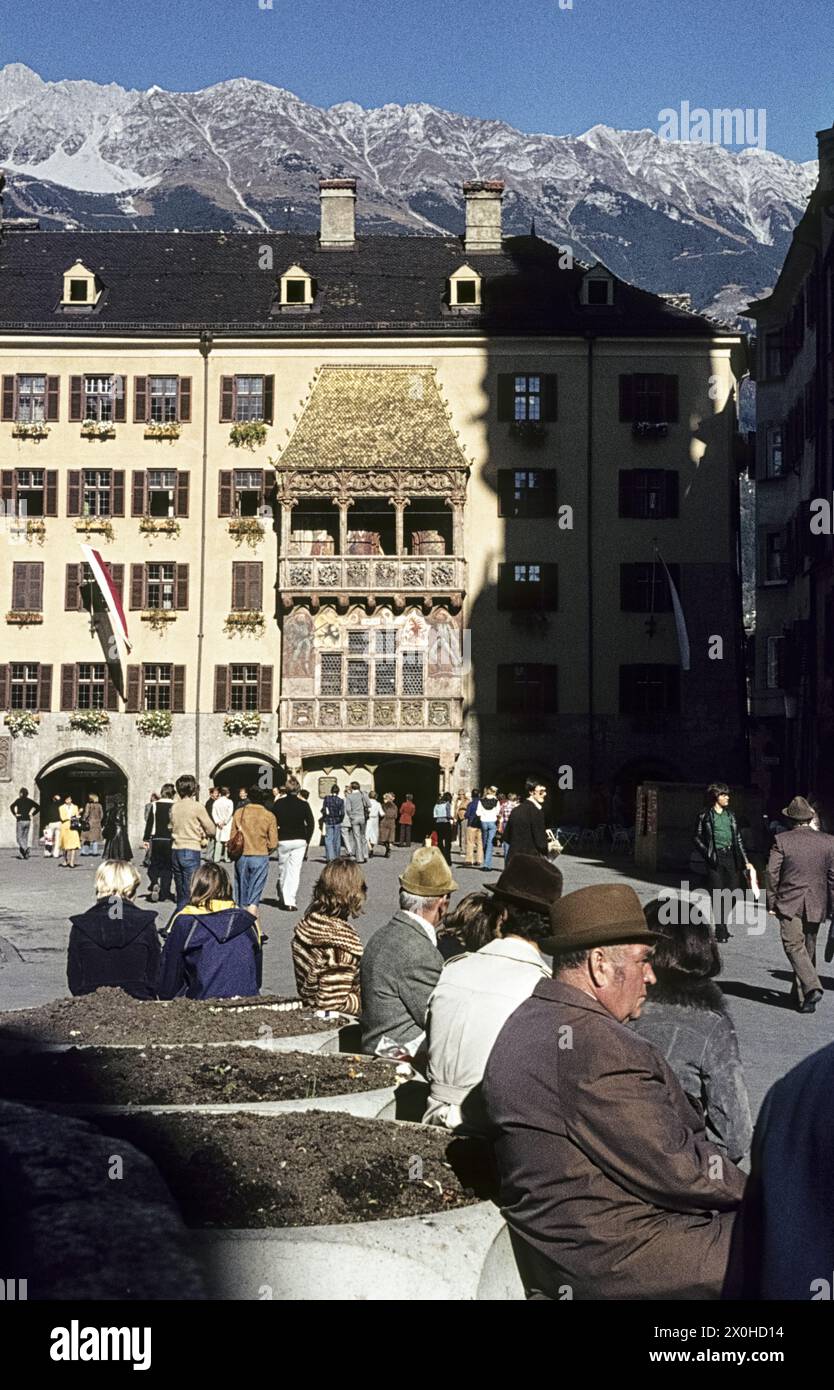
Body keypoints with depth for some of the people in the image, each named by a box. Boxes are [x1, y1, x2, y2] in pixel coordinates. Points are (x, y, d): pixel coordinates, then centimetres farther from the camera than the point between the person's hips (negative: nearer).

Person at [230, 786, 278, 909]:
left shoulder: (239, 813, 0)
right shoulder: (269, 816, -4)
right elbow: (273, 843, -4)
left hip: (241, 857, 2)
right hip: (261, 857, -2)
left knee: (241, 889, 15)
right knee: (254, 896, 2)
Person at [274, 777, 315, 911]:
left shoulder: (278, 803, -4)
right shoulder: (303, 804, -4)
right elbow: (311, 823, -4)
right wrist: (307, 839, 7)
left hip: (283, 841, 0)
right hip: (299, 841, 0)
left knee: (282, 870, 15)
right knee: (295, 871, -1)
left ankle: (284, 898, 22)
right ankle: (291, 902, -7)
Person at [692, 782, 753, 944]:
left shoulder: (730, 815, 13)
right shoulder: (705, 816, -1)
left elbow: (738, 839, 14)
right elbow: (698, 839, 1)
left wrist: (745, 861, 10)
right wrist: (709, 854, -11)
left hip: (731, 857, 5)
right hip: (715, 859, -5)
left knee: (732, 894, 3)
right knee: (717, 896, -4)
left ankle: (722, 925, 22)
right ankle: (721, 931, 2)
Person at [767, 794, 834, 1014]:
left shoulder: (781, 840, -7)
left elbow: (772, 872, -8)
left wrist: (771, 902, 0)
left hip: (789, 902, -4)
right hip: (816, 905, 4)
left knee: (795, 946, -4)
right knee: (809, 948, 15)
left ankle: (812, 987, -23)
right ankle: (800, 993, 24)